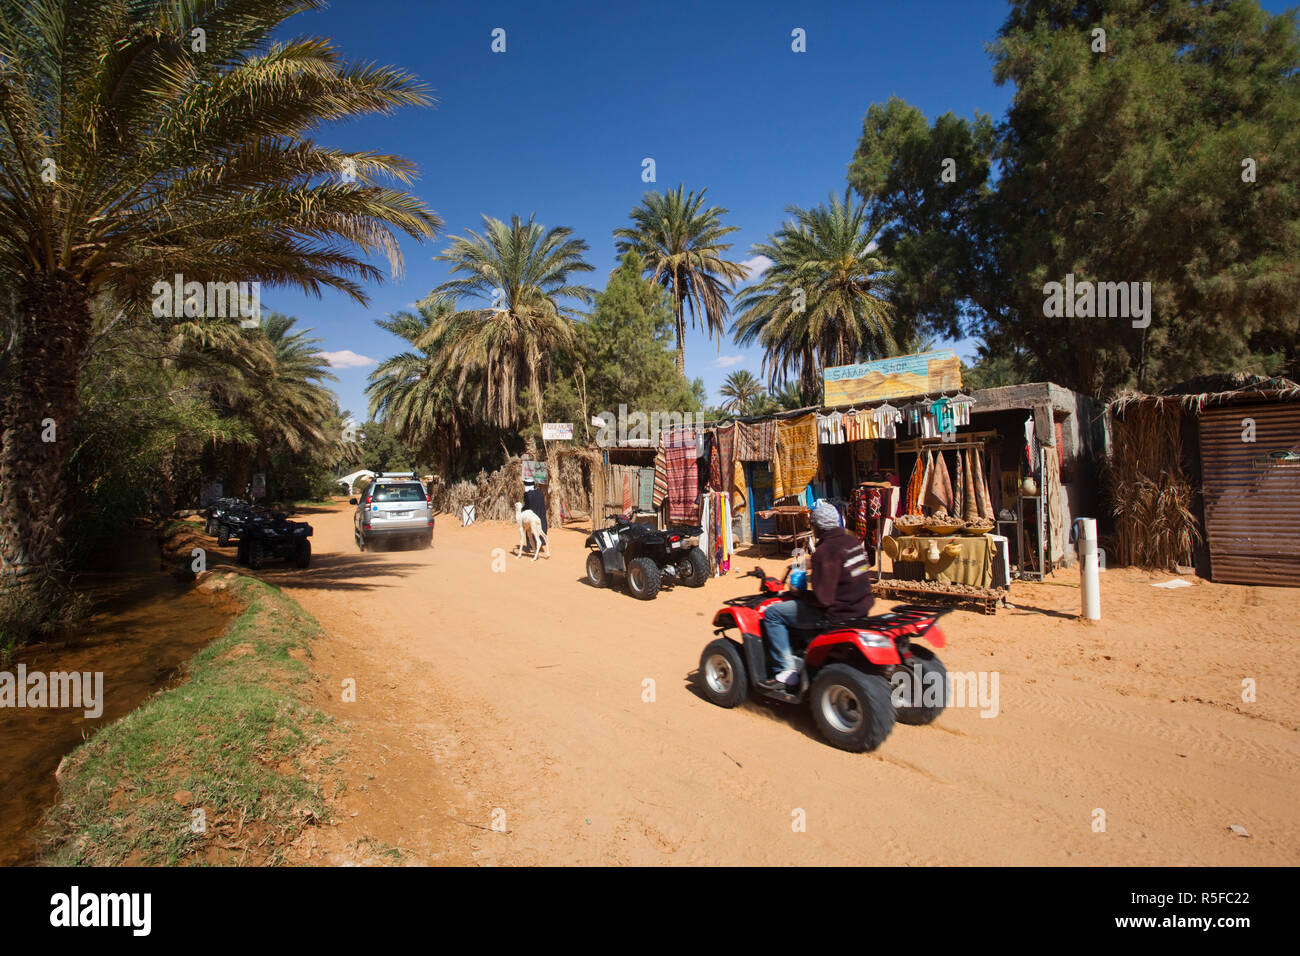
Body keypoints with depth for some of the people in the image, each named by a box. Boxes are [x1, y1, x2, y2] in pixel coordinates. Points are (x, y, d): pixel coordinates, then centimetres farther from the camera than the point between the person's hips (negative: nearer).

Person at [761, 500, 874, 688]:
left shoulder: (825, 551, -22)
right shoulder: (852, 541, 4)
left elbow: (822, 598, -24)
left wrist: (799, 593, -5)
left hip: (838, 613, -9)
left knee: (772, 614, -1)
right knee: (798, 604, 33)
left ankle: (787, 671, 1)